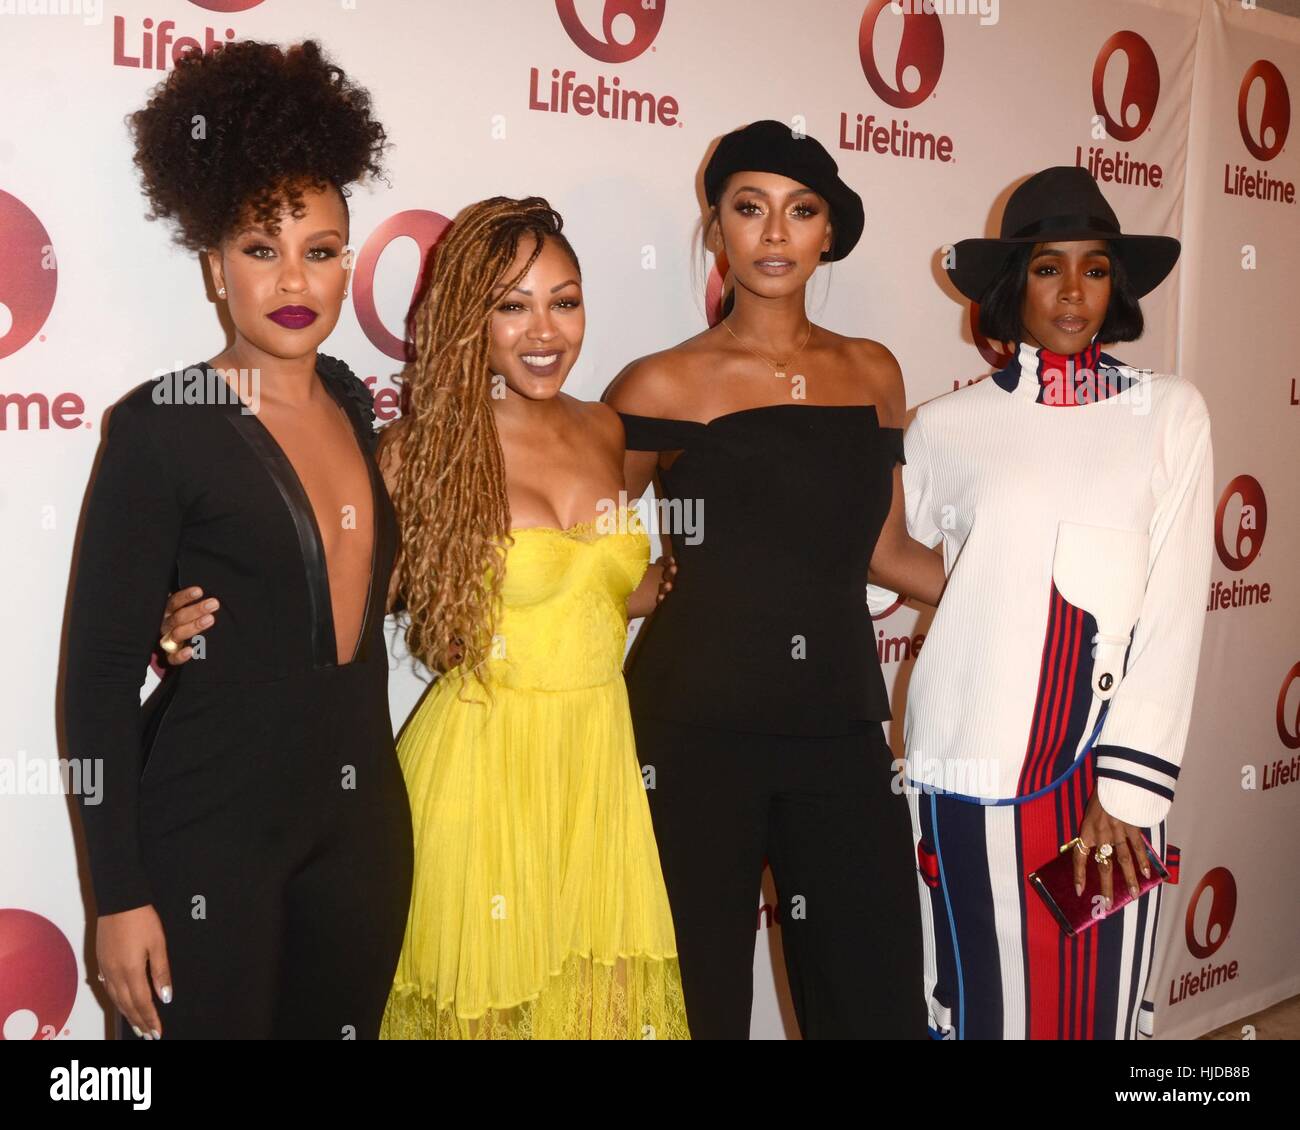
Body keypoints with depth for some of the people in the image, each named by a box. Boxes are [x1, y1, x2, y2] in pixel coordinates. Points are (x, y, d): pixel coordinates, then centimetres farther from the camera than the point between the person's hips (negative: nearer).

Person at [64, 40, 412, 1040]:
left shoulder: (354, 404, 6)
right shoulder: (162, 425, -11)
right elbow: (100, 674, -12)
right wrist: (120, 894, -13)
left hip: (361, 822, 6)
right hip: (210, 833, -5)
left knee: (345, 1024, 16)